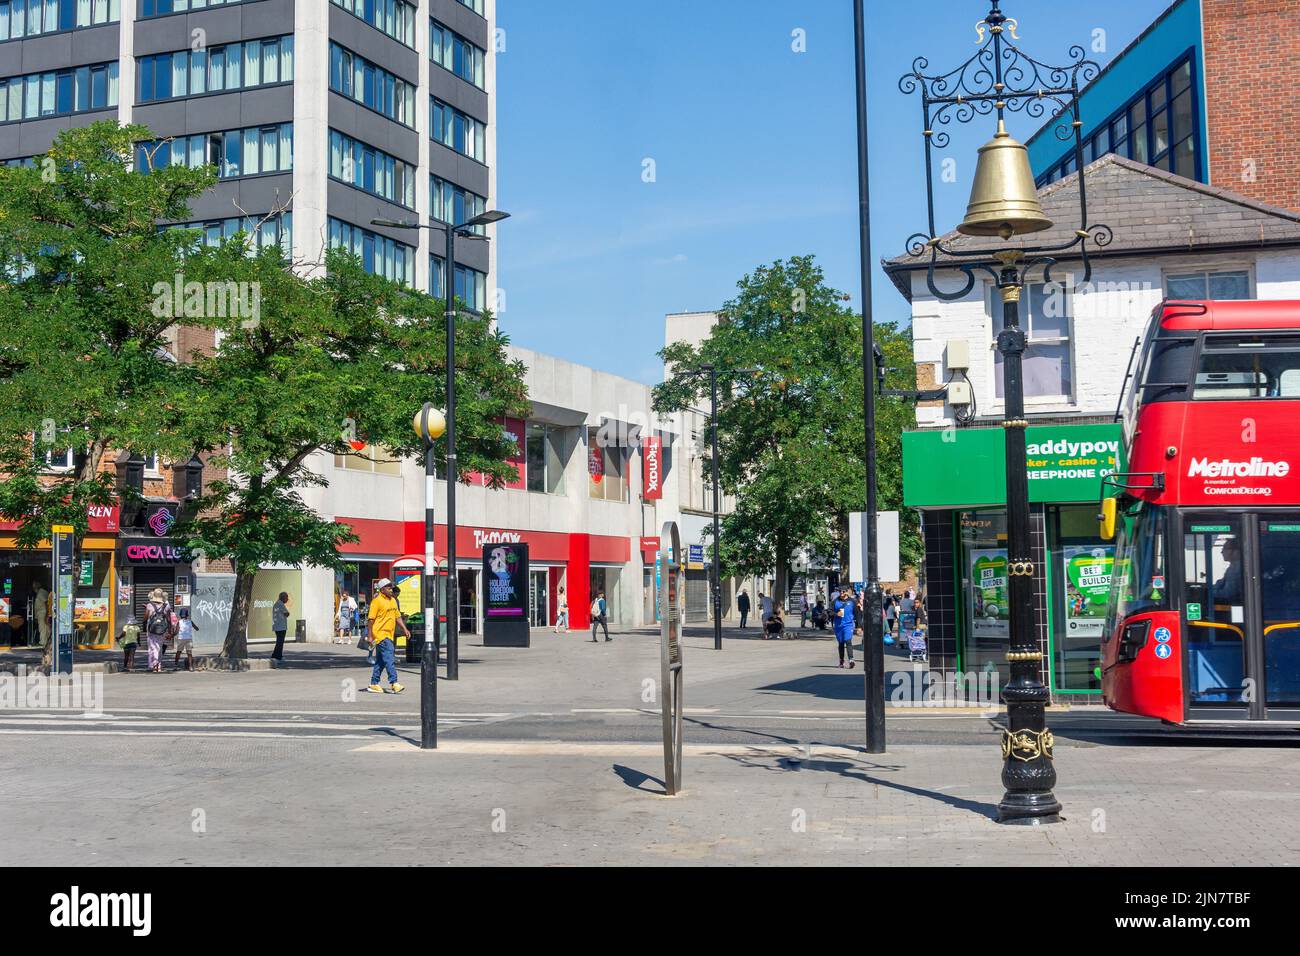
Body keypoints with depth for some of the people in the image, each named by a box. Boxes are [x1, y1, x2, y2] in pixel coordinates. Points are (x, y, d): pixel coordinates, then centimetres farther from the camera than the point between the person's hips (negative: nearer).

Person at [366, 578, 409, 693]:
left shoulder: (393, 600, 15)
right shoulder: (377, 601, -10)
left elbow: (397, 617, 22)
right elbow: (371, 619, -11)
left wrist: (405, 629, 13)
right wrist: (370, 636, -15)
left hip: (390, 635, 8)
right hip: (381, 635, -8)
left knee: (380, 661, 11)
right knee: (389, 659, -14)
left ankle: (374, 684, 16)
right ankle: (394, 683, -17)